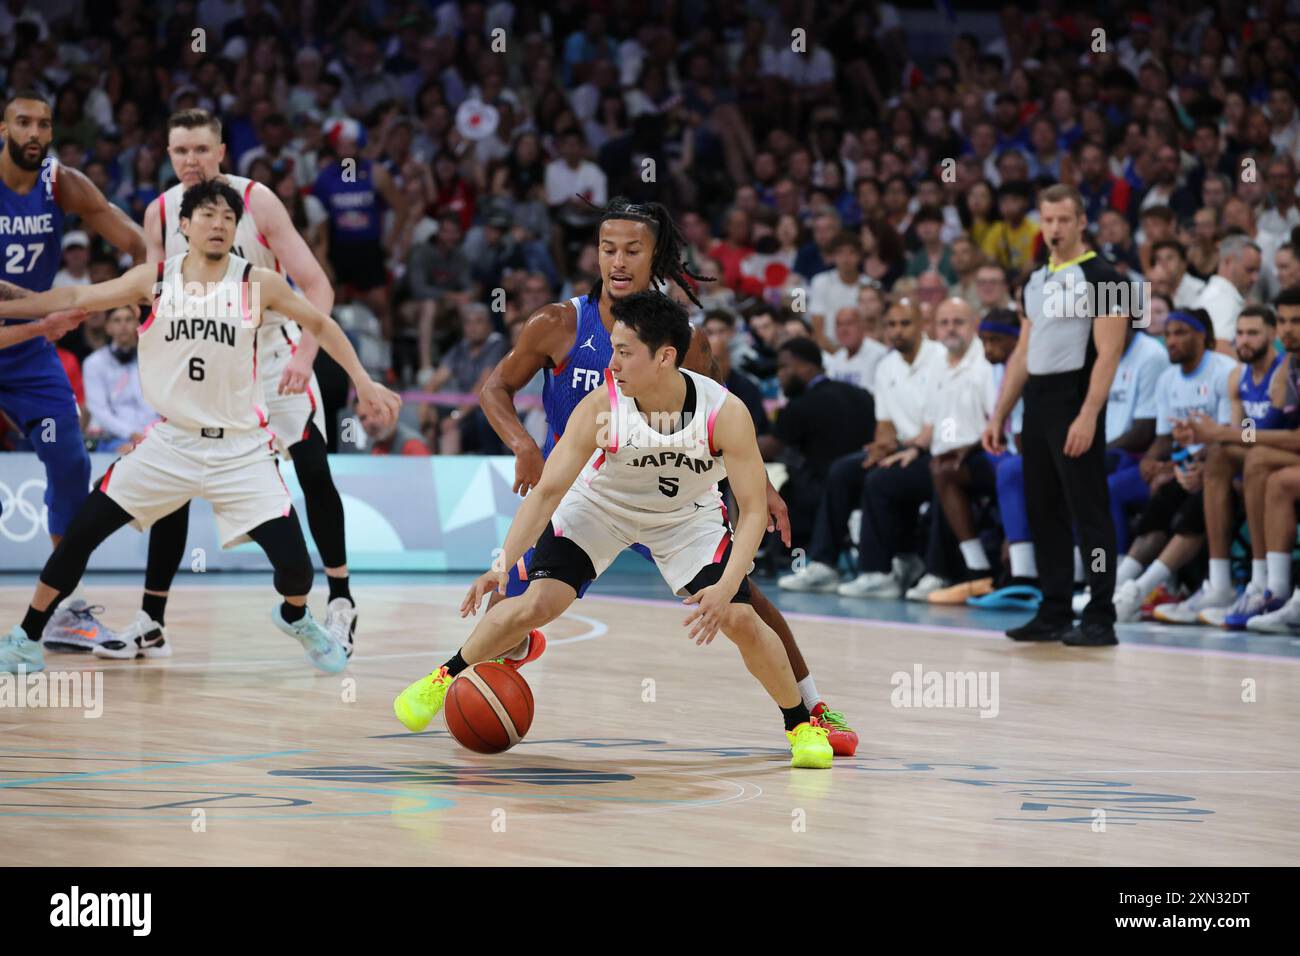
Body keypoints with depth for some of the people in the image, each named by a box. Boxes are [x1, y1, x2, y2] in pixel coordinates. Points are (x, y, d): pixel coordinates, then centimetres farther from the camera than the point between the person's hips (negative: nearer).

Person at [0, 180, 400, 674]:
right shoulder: (155, 280, -4)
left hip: (240, 448, -1)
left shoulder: (258, 285, -8)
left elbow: (321, 324, 4)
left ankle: (296, 618, 27)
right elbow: (78, 298, 3)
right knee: (81, 533, -6)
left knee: (294, 563, -9)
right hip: (171, 442, 1)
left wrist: (364, 382, 1)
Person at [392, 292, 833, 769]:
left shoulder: (725, 413, -34)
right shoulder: (601, 407, -33)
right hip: (599, 504, 0)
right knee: (536, 603, -13)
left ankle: (802, 722, 13)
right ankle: (447, 676, 12)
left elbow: (753, 509, -28)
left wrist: (725, 589, -40)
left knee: (740, 619, -12)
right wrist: (505, 562, -41)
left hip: (687, 514, 0)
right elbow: (548, 490, -29)